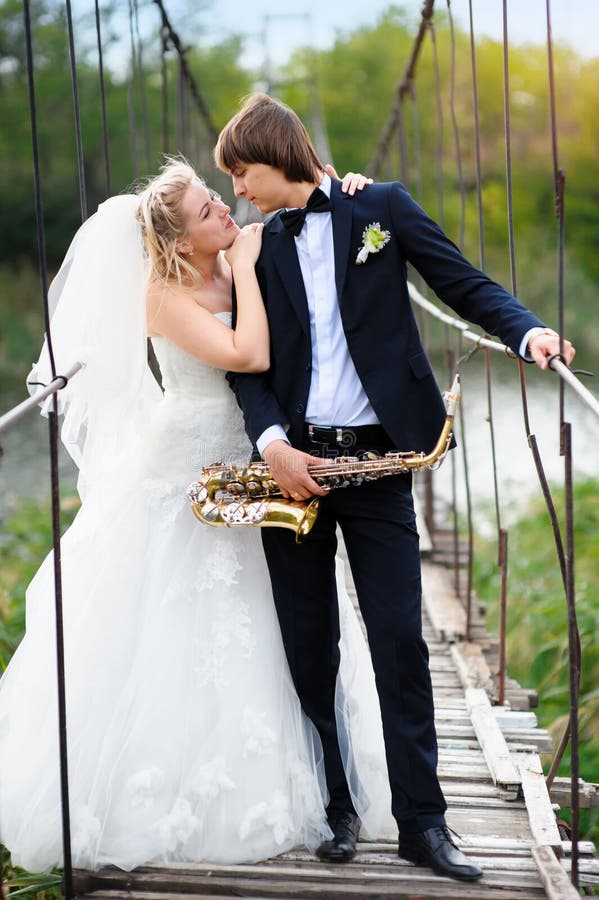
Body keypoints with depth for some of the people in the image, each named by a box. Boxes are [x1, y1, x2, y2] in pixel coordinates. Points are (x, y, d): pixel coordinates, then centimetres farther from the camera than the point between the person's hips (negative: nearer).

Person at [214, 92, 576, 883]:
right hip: (293, 464, 3)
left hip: (377, 461, -2)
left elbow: (465, 284, 1)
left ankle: (421, 820, 2)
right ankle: (334, 810, 16)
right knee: (310, 649, 5)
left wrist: (527, 331, -17)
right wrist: (271, 443, -11)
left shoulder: (382, 208, 5)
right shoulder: (257, 247, 10)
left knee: (399, 641, -3)